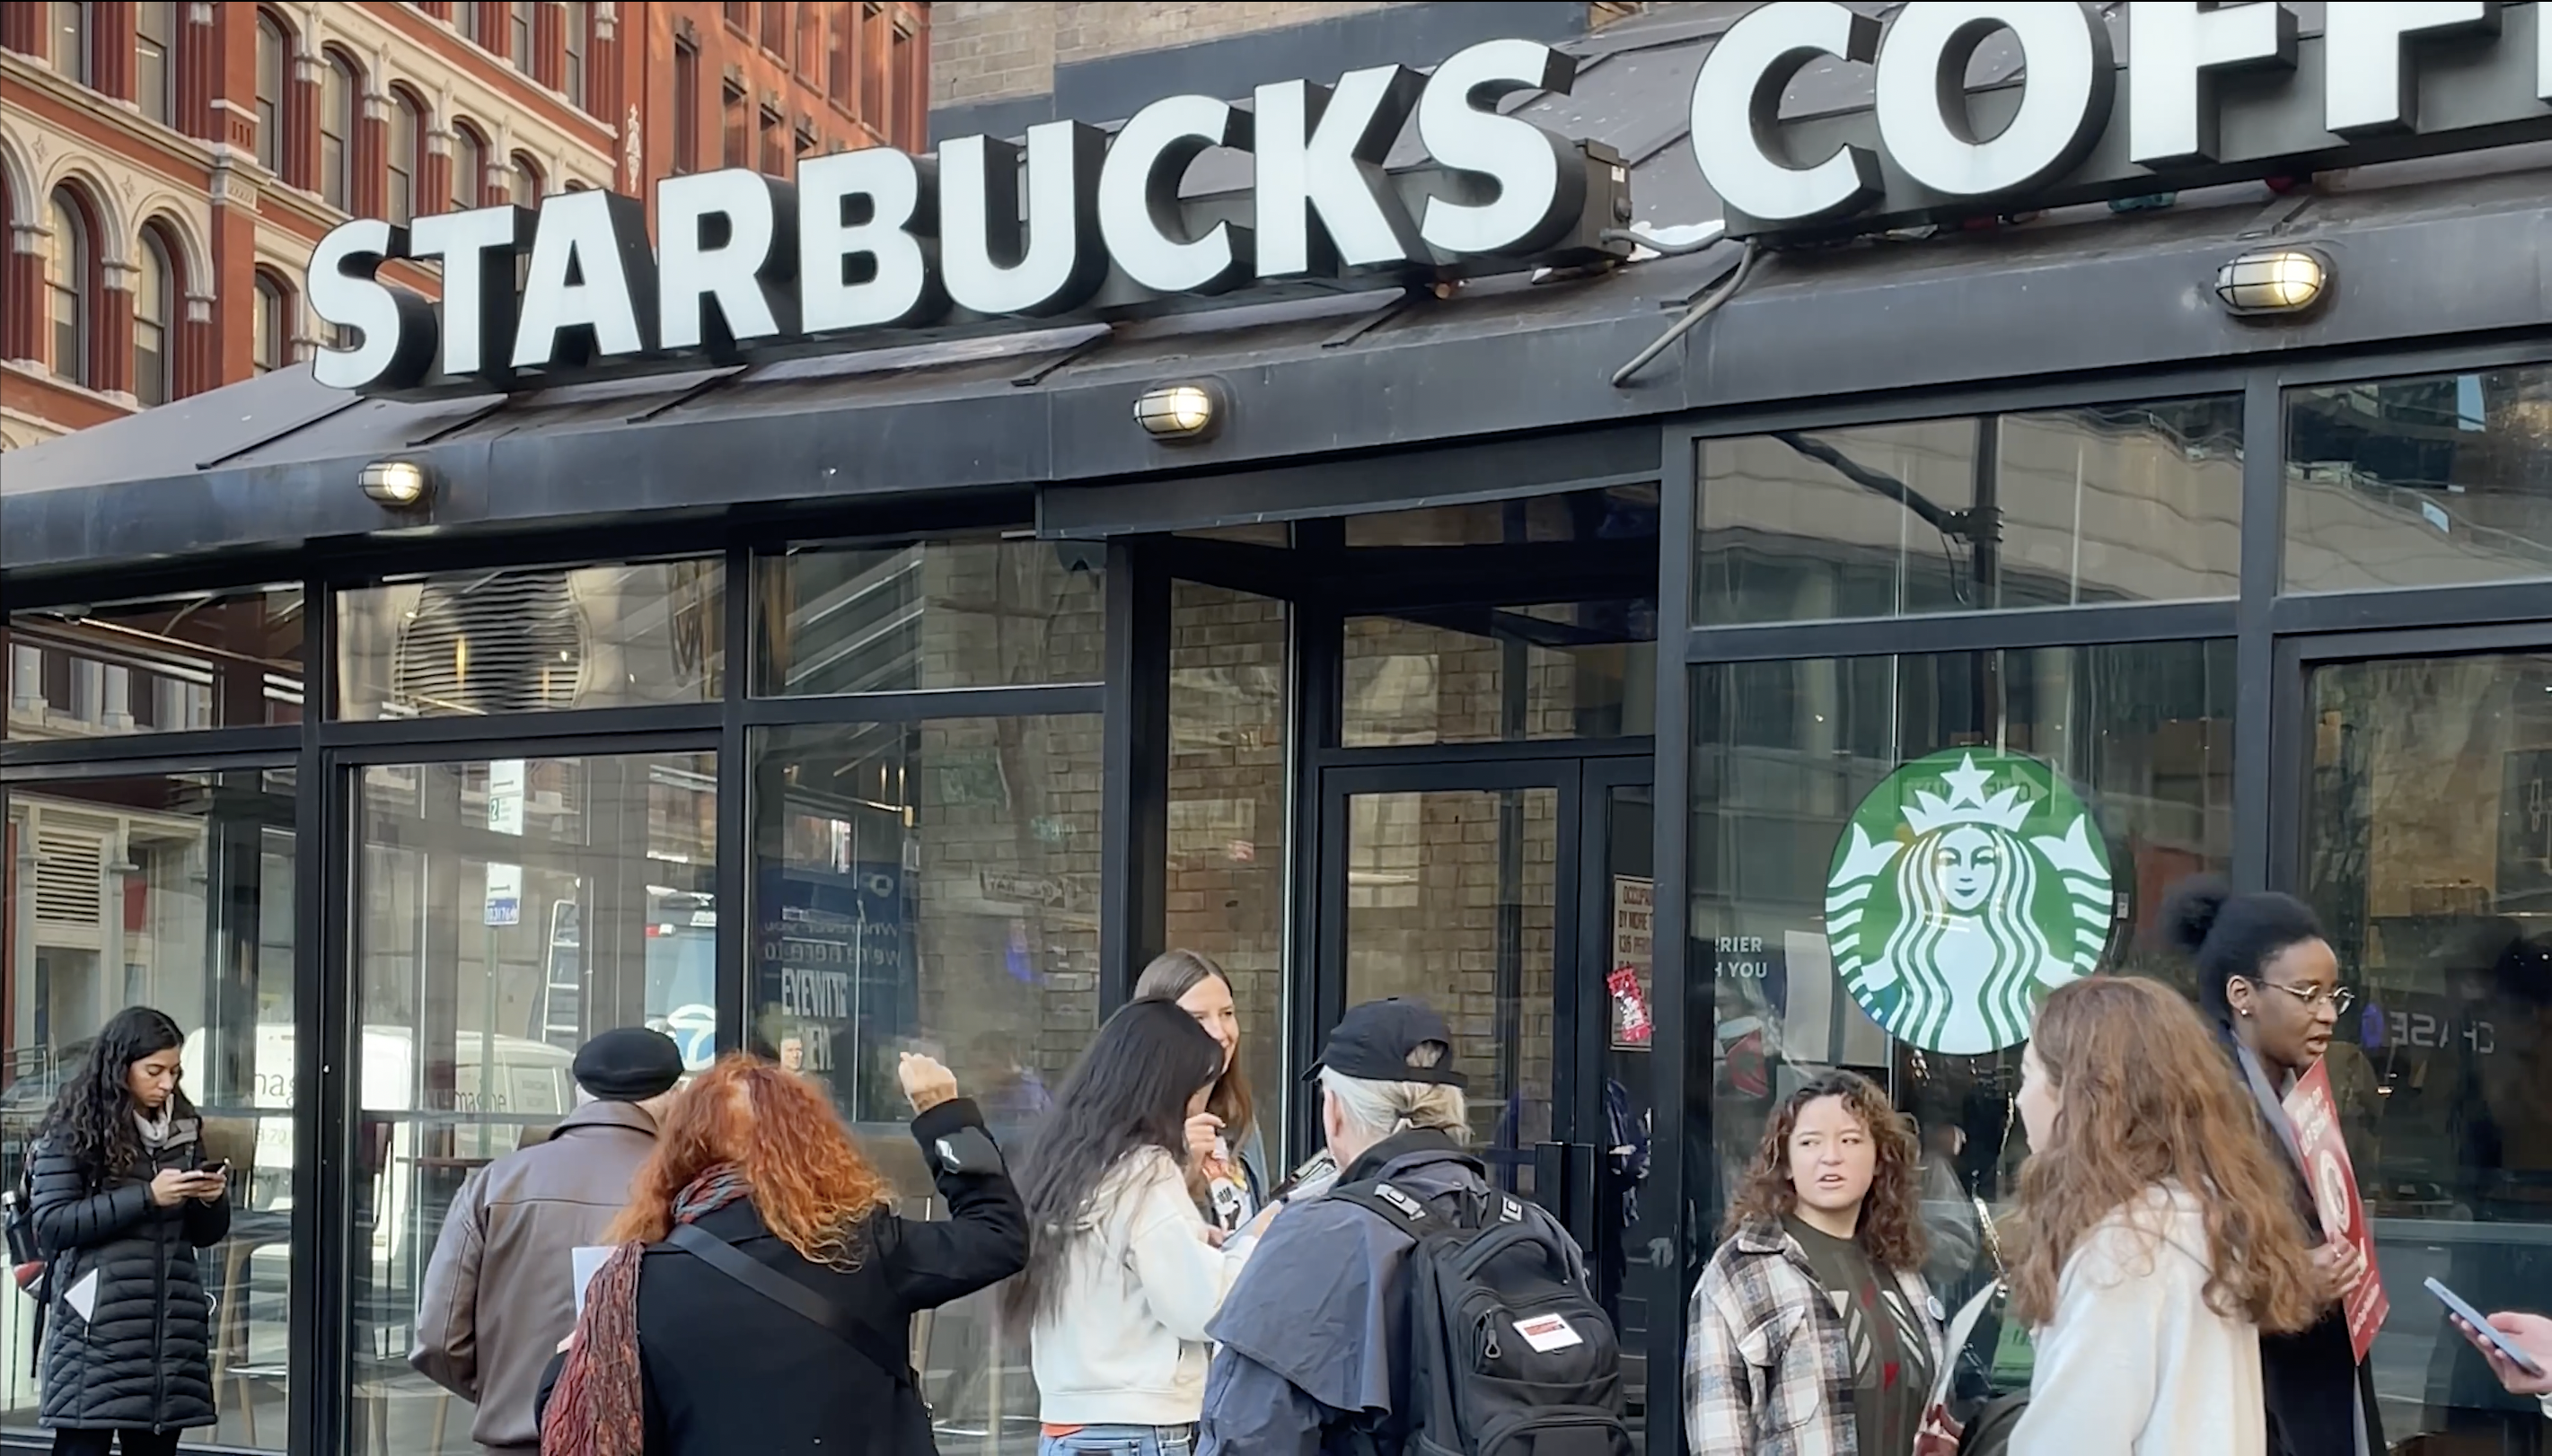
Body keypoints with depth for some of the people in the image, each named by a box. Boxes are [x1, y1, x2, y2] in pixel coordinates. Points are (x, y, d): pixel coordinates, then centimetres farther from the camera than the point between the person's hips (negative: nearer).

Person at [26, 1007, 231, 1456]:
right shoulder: (73, 1131, 0)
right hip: (96, 1326, -5)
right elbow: (51, 1224, -11)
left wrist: (213, 1200, -2)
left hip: (171, 1326, 5)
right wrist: (147, 1196, -15)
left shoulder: (183, 1129, 16)